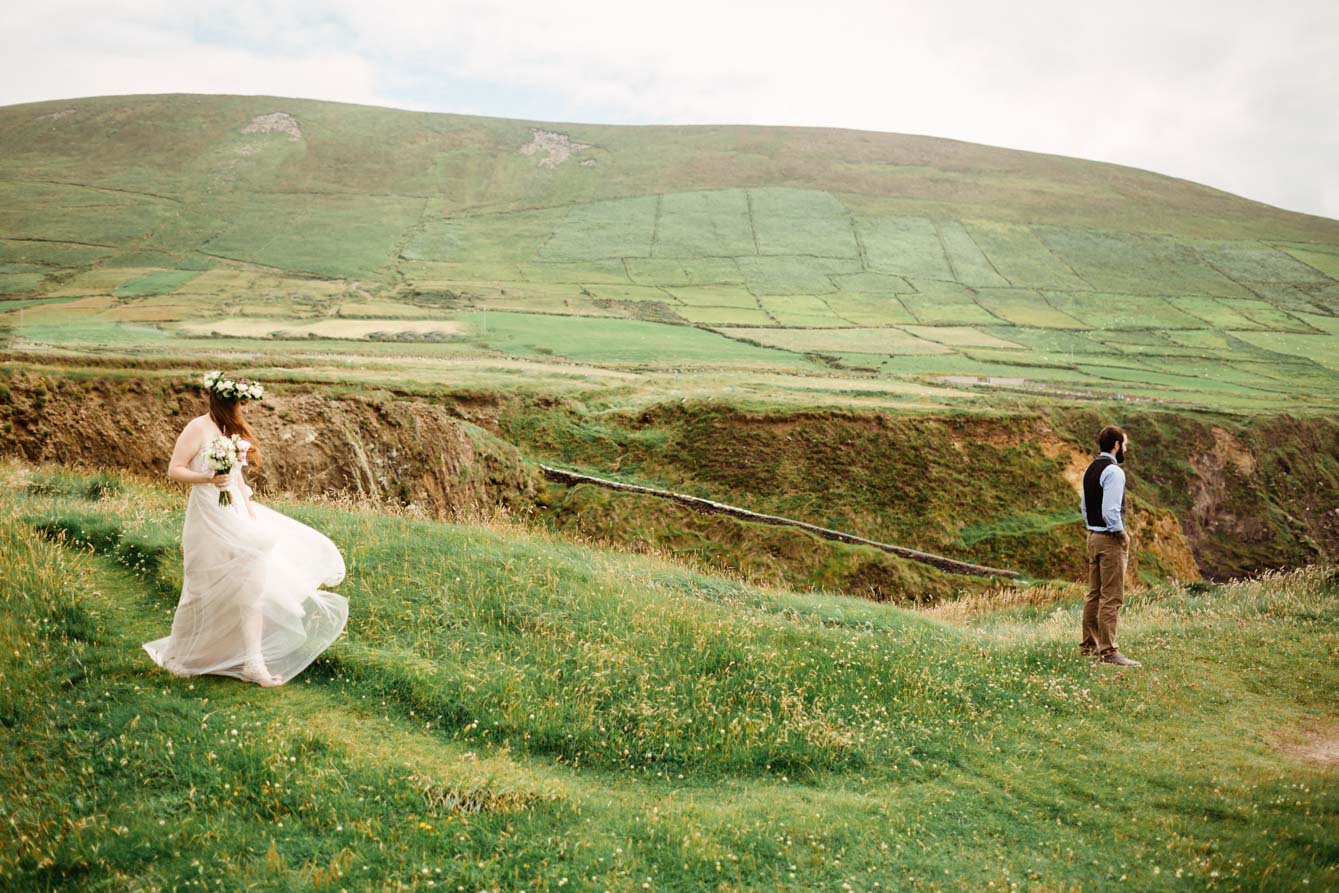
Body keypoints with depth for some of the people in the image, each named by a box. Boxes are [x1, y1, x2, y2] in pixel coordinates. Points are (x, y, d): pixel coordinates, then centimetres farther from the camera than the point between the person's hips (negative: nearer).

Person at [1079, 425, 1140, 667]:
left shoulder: (1090, 470, 12)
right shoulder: (1113, 471, -17)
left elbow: (1084, 506, 18)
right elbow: (1110, 510, -24)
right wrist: (1122, 534, -12)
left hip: (1093, 536, 10)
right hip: (1110, 539, -10)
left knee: (1095, 593, 16)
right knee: (1111, 597, -6)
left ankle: (1089, 644, 24)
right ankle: (1108, 651, -5)